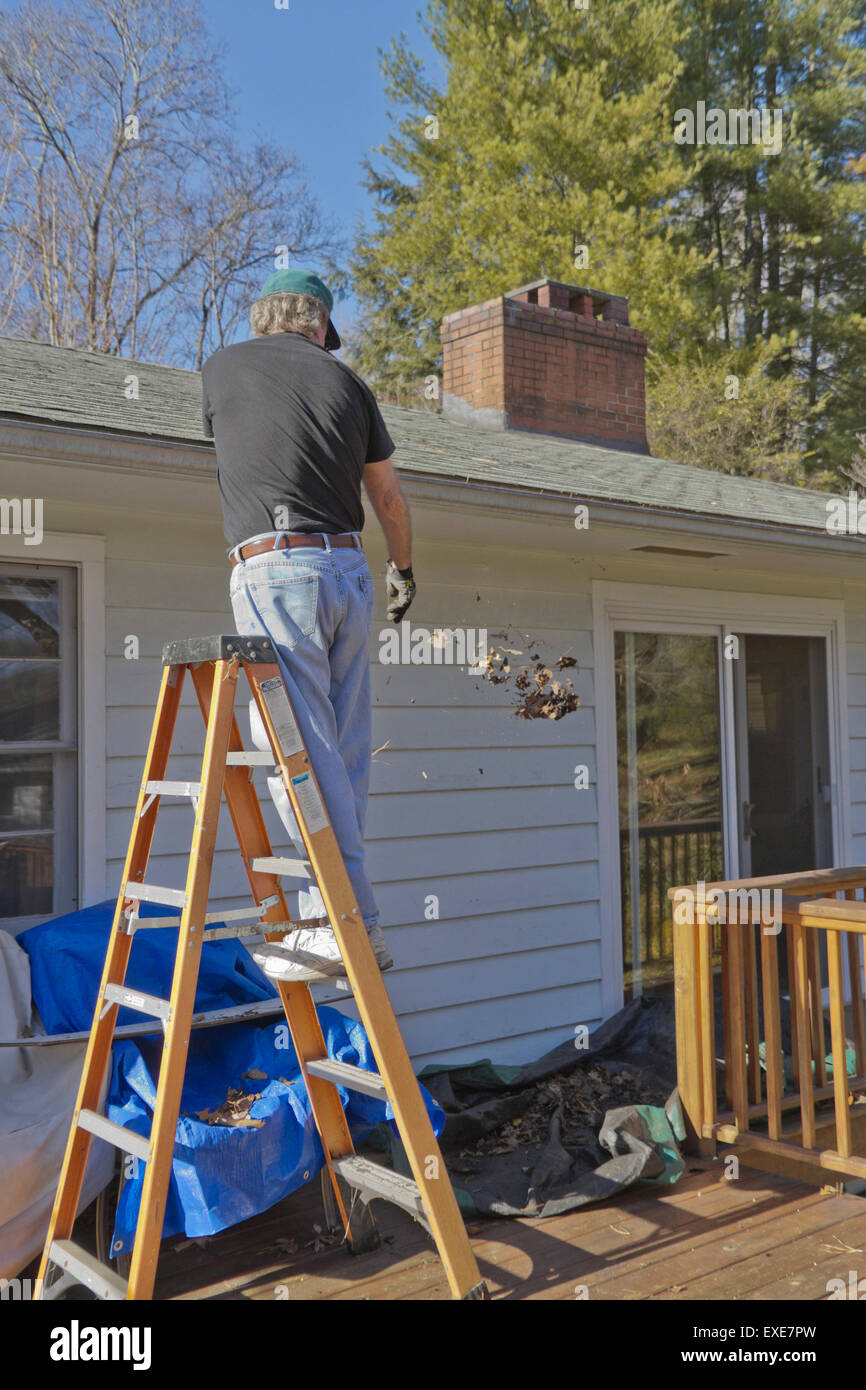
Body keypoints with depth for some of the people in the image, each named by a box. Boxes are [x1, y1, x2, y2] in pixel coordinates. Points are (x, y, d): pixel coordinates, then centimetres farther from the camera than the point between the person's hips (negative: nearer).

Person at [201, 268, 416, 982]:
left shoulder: (222, 367, 9)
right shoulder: (345, 379, 14)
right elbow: (390, 498, 19)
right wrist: (404, 572, 36)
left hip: (275, 568, -4)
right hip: (348, 567, 5)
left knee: (300, 748, -7)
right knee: (343, 750, 7)